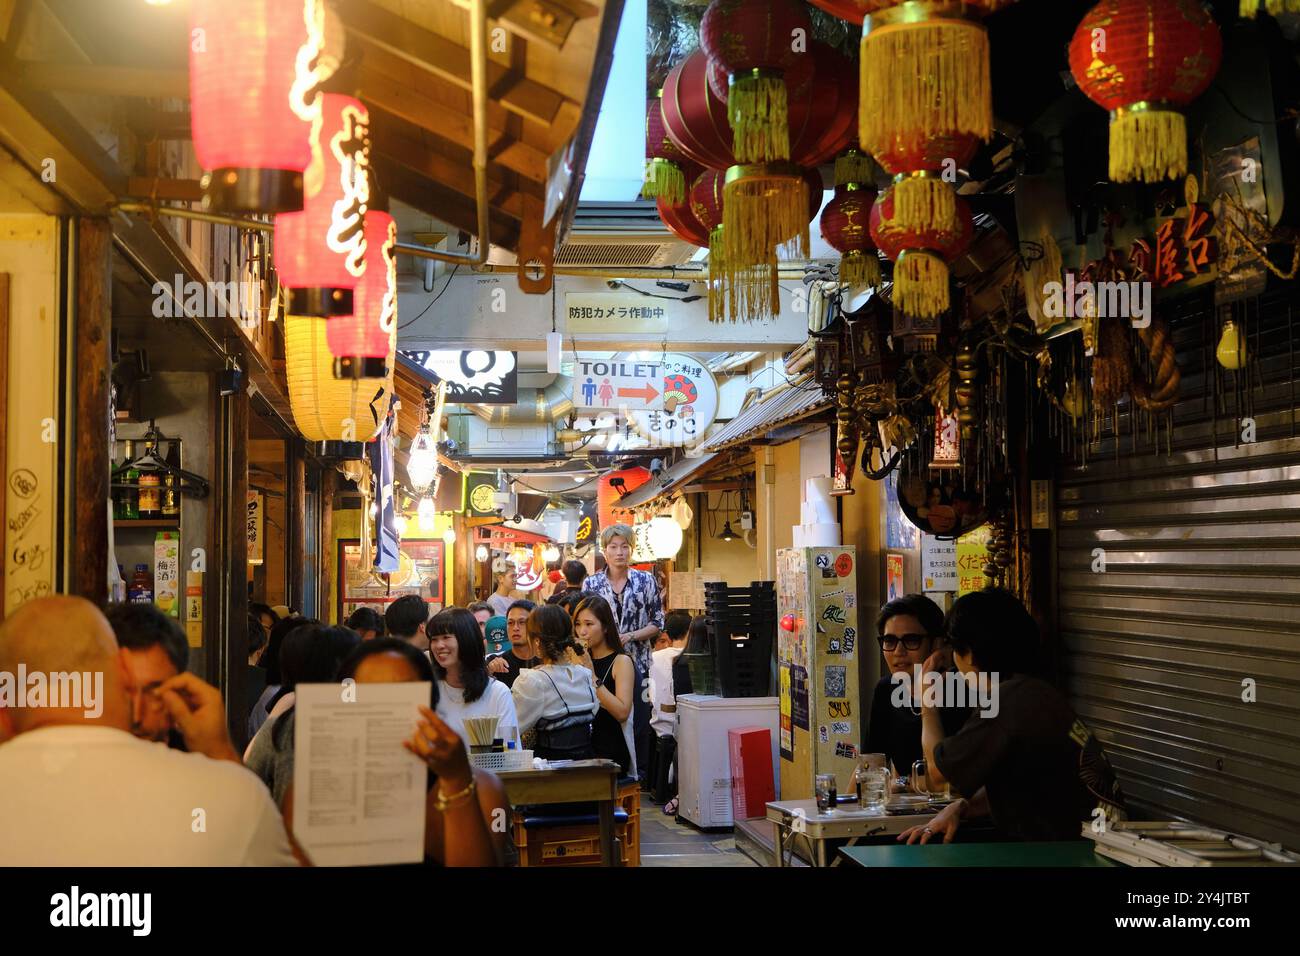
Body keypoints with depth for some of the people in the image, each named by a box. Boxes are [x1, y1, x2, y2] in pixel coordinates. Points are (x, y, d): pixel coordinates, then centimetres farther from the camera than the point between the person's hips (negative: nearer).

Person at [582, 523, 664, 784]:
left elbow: (658, 623, 3)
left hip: (637, 664, 0)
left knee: (639, 720, -1)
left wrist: (631, 636, -10)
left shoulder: (646, 581, 3)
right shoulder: (591, 584, 5)